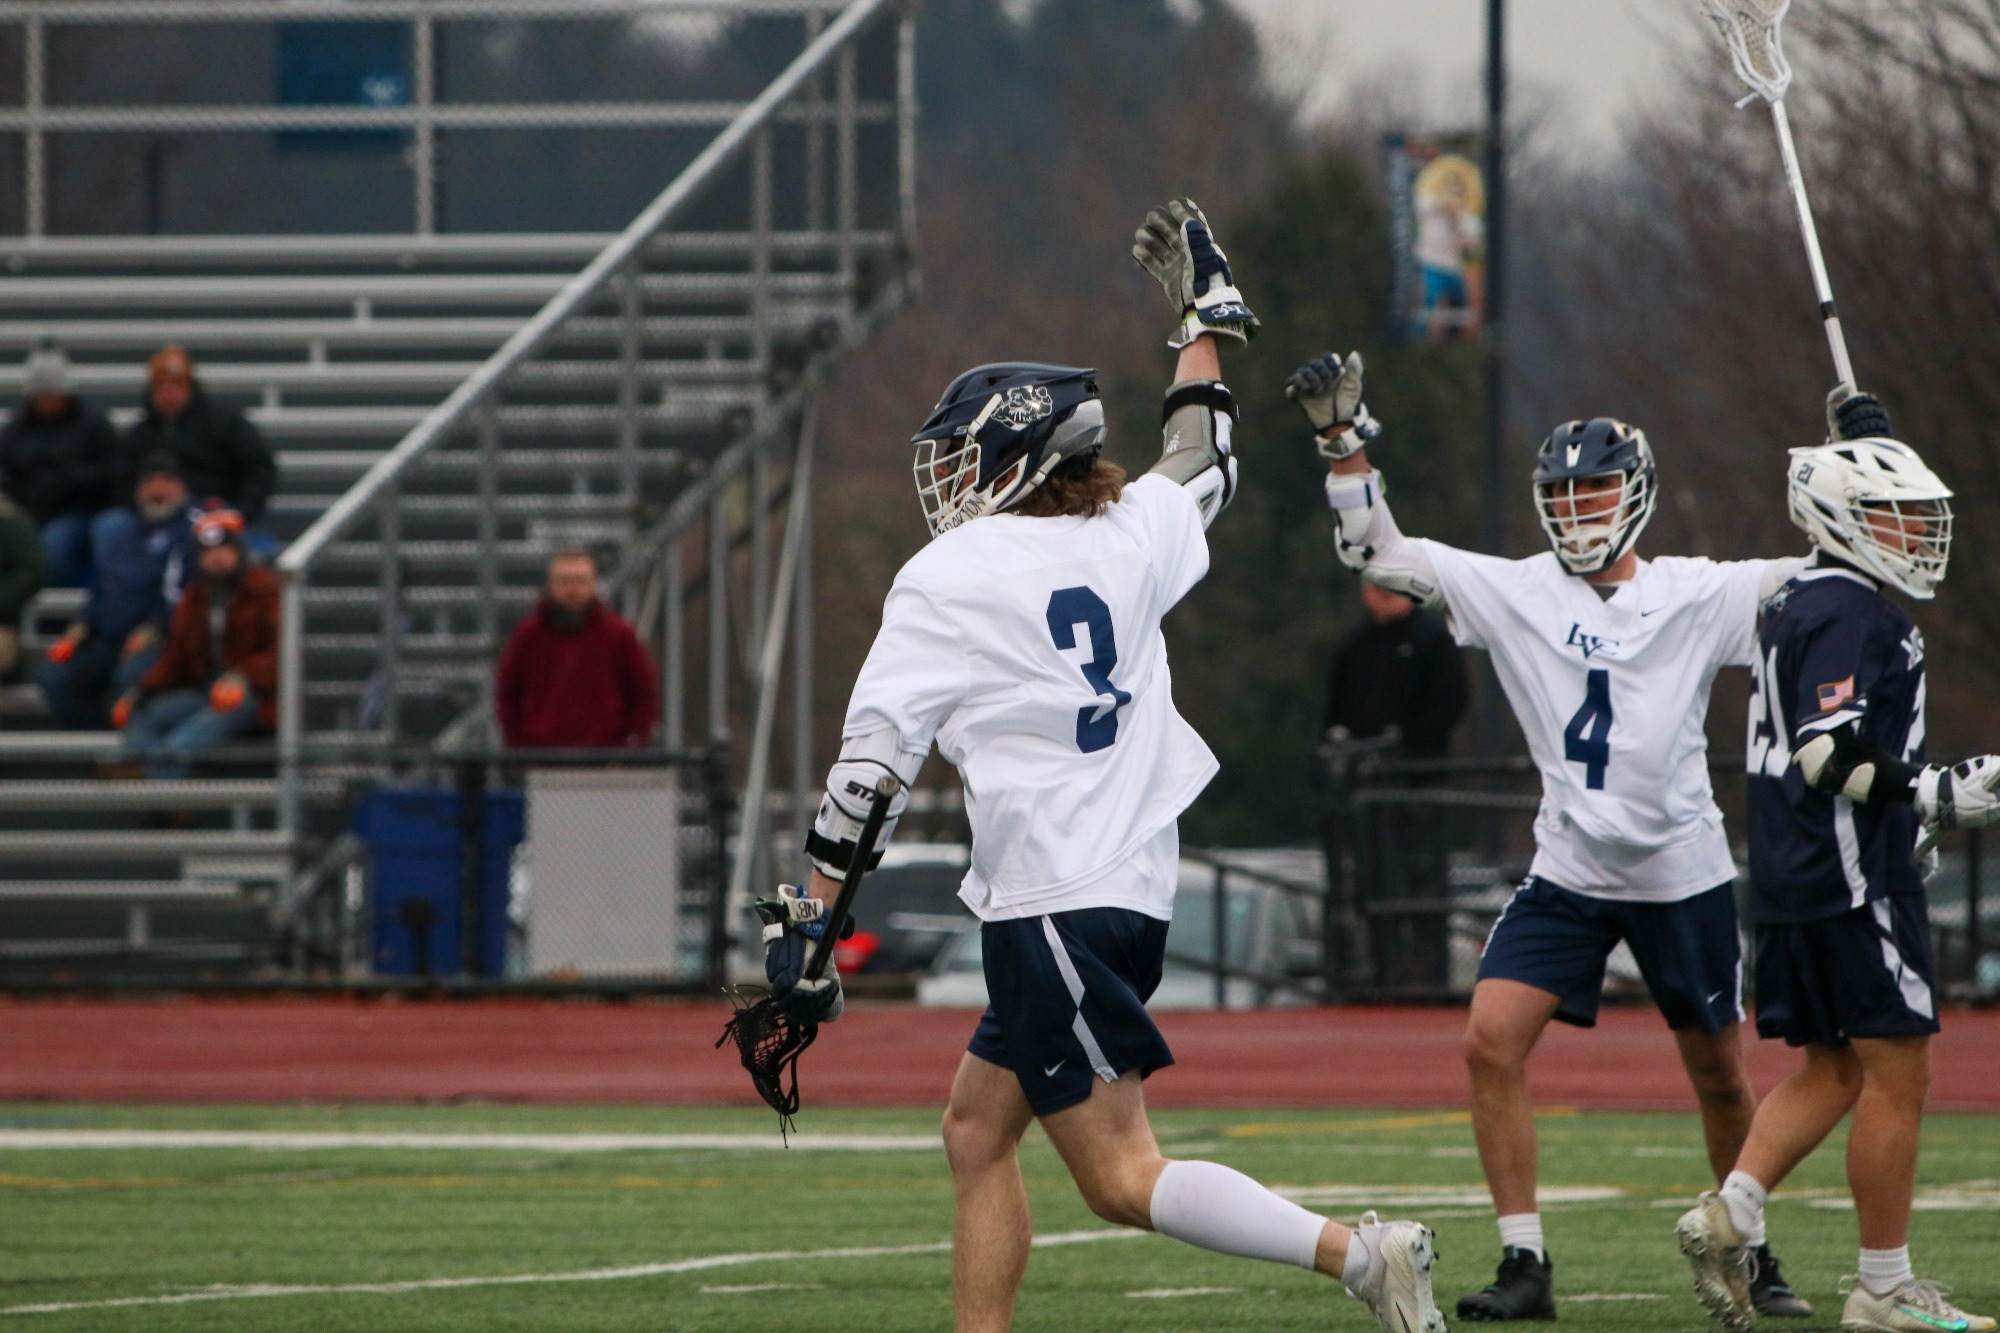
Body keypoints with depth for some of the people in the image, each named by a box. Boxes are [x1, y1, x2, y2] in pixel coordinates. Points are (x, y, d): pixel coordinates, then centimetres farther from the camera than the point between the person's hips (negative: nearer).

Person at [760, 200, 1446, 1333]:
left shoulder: (949, 581, -8)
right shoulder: (1129, 538, 8)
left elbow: (874, 760, -10)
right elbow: (1205, 468, 31)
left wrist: (809, 913, -7)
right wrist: (1209, 315, 44)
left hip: (1053, 910, -8)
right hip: (1138, 888, 8)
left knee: (1125, 1181, -8)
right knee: (977, 1131, 16)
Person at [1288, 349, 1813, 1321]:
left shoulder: (1698, 596, -3)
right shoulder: (1516, 593, 1)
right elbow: (1376, 551, 1)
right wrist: (1341, 439, -8)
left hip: (1683, 875, -1)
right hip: (1568, 872, 1)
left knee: (1718, 1074, 10)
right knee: (1492, 1040, -16)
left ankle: (1753, 1255, 30)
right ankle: (1525, 1265, -10)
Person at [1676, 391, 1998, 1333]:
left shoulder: (1797, 606, 15)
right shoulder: (1851, 614, -15)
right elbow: (1830, 753, -24)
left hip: (1791, 877, 10)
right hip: (1852, 876, -10)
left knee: (1830, 1070, 15)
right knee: (1896, 1073, -3)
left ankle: (1728, 1214, 0)